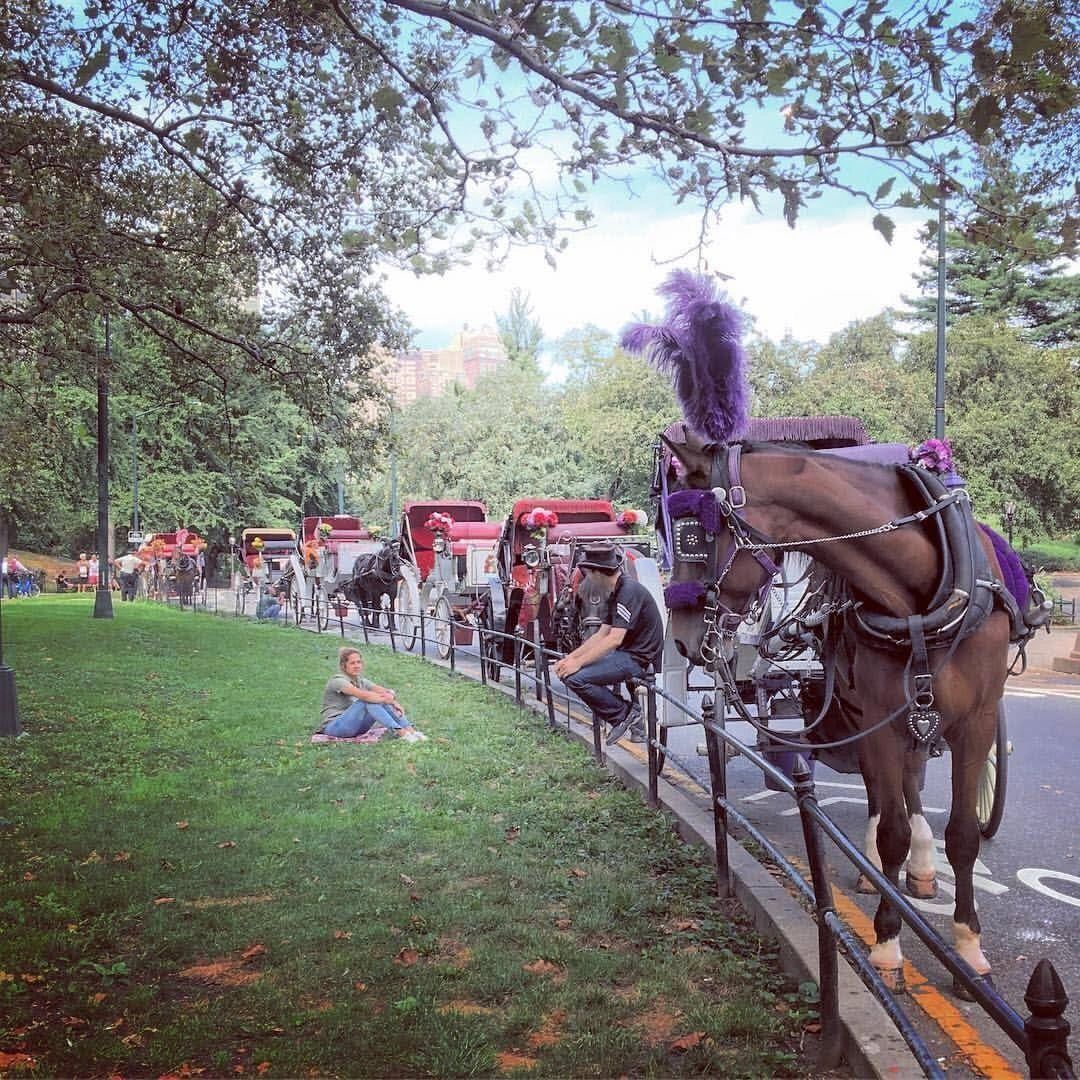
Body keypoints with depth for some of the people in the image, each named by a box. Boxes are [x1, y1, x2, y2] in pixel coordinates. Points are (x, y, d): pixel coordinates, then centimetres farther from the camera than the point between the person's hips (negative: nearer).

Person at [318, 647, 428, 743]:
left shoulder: (361, 681, 10)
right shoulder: (338, 680, -15)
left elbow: (385, 691, -6)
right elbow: (362, 695, -31)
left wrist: (394, 703, -26)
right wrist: (387, 698, -27)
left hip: (355, 726, 7)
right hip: (333, 727, -7)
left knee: (382, 701, -11)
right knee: (367, 701, -29)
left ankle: (410, 730, -22)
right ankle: (401, 732, -35)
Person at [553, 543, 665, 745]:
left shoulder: (629, 591, -18)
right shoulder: (616, 593, 14)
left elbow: (614, 639, -24)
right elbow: (601, 635, 14)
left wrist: (578, 662, -22)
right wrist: (571, 657, 3)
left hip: (640, 660, -11)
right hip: (627, 655, 11)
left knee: (575, 677, -21)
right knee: (567, 670, 9)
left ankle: (624, 714, -7)